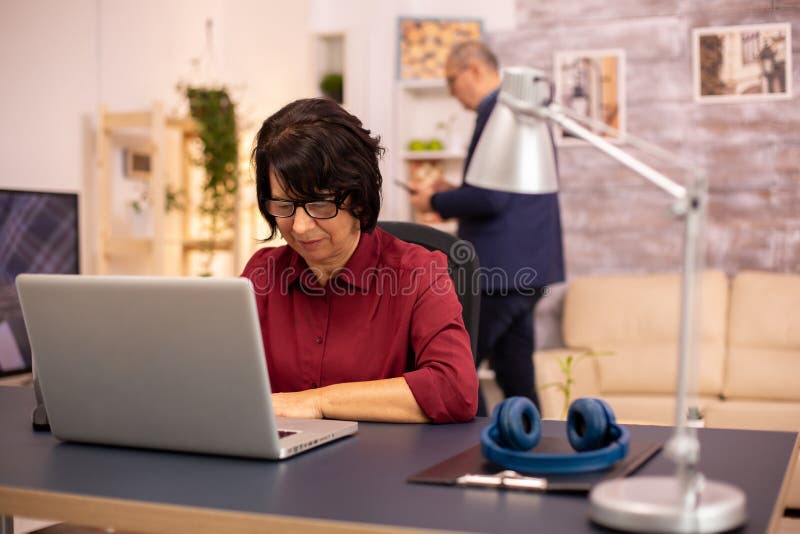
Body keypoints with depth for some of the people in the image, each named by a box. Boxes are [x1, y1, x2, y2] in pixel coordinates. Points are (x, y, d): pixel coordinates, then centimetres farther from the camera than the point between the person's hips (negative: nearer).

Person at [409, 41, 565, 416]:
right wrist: (454, 195, 15)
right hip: (527, 267, 10)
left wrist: (436, 202, -7)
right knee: (515, 377, 13)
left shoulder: (496, 110, -14)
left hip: (499, 268, -10)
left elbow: (490, 198, -23)